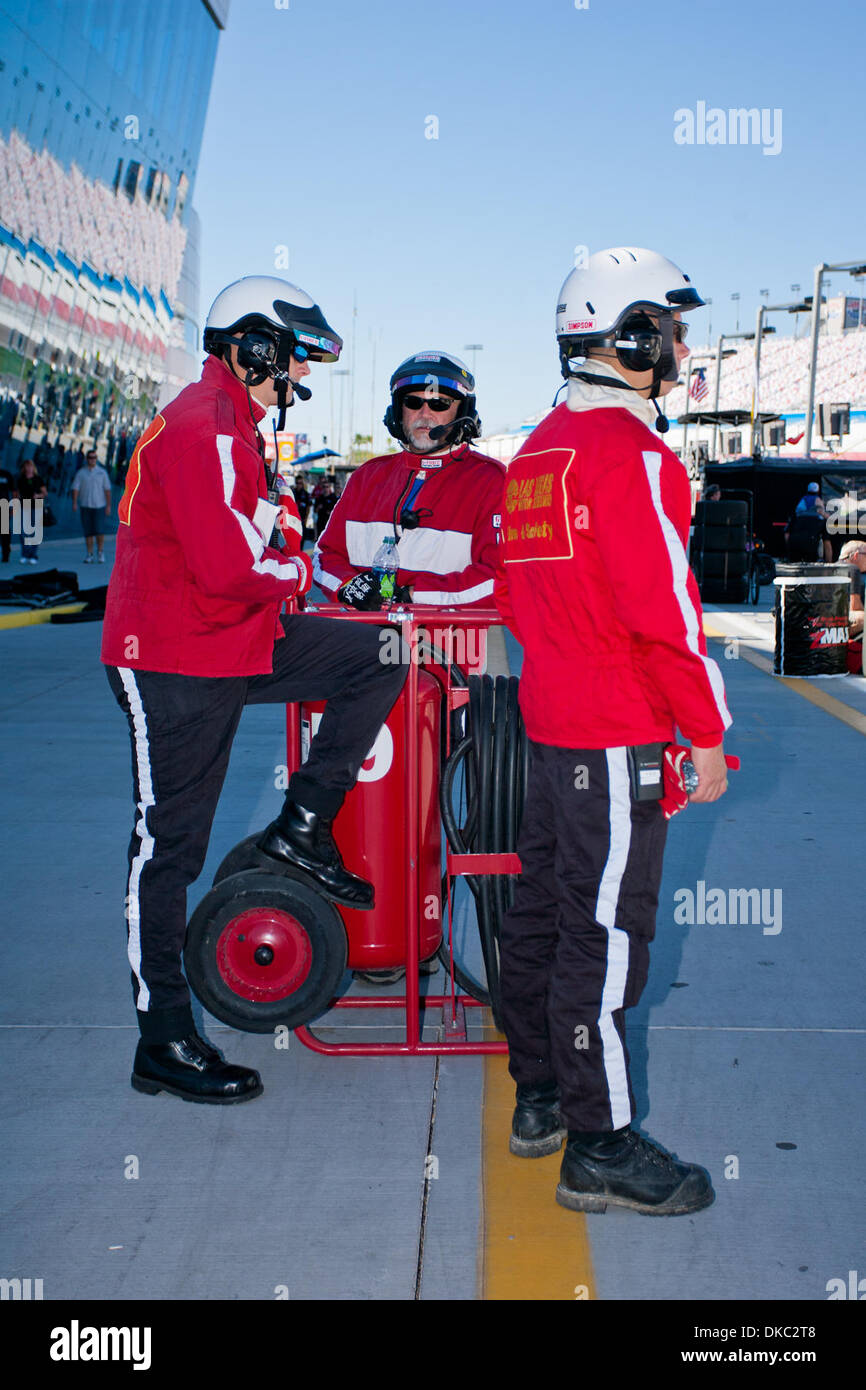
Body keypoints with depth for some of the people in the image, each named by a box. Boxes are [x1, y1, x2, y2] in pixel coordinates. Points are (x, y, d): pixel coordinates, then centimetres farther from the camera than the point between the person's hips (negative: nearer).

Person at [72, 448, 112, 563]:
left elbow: (107, 490, 5)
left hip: (99, 506, -1)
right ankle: (90, 555, 11)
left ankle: (100, 553, 6)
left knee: (99, 530, -10)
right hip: (85, 506, 1)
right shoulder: (80, 473, 7)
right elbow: (75, 488, 2)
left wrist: (109, 506, -2)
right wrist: (74, 503, -12)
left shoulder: (102, 472, 5)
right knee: (88, 531, 3)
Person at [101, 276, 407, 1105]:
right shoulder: (203, 428, -18)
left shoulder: (231, 426, 15)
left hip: (234, 641, 9)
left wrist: (283, 566, 6)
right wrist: (298, 571, -6)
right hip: (176, 662, -9)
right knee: (169, 847, -1)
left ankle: (303, 828, 8)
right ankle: (163, 1045, 9)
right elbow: (228, 565, -24)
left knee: (378, 660, 2)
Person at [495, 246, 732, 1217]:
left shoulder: (537, 450, 14)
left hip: (548, 718, 10)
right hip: (617, 735, -10)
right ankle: (601, 1147, 5)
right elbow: (662, 608, -19)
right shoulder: (627, 450, -15)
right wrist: (707, 732, -12)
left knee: (543, 909, 16)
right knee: (605, 930, -4)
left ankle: (539, 1099, 29)